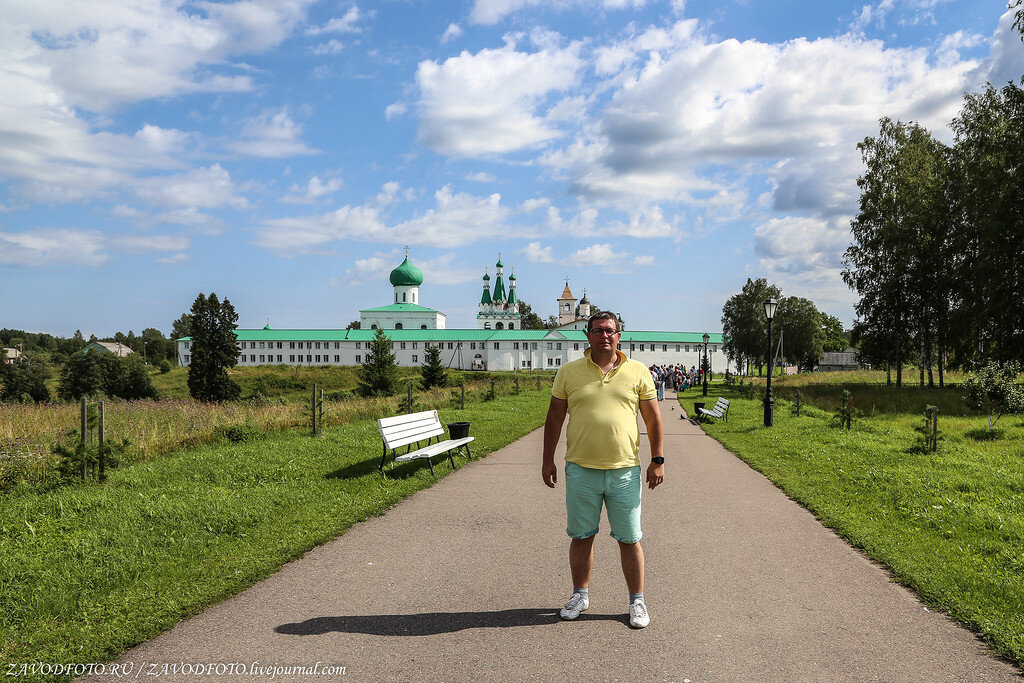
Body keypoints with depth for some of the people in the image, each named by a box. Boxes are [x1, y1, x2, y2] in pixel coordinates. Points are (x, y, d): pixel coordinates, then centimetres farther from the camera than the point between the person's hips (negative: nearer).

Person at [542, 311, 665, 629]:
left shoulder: (638, 372, 4)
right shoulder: (568, 372, 4)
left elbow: (653, 418, 7)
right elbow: (554, 418, 8)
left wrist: (658, 460, 3)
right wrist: (548, 460, 6)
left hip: (625, 471, -1)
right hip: (581, 471, 1)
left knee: (629, 539, 6)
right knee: (581, 536, 11)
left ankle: (637, 601, 20)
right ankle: (580, 594, 28)